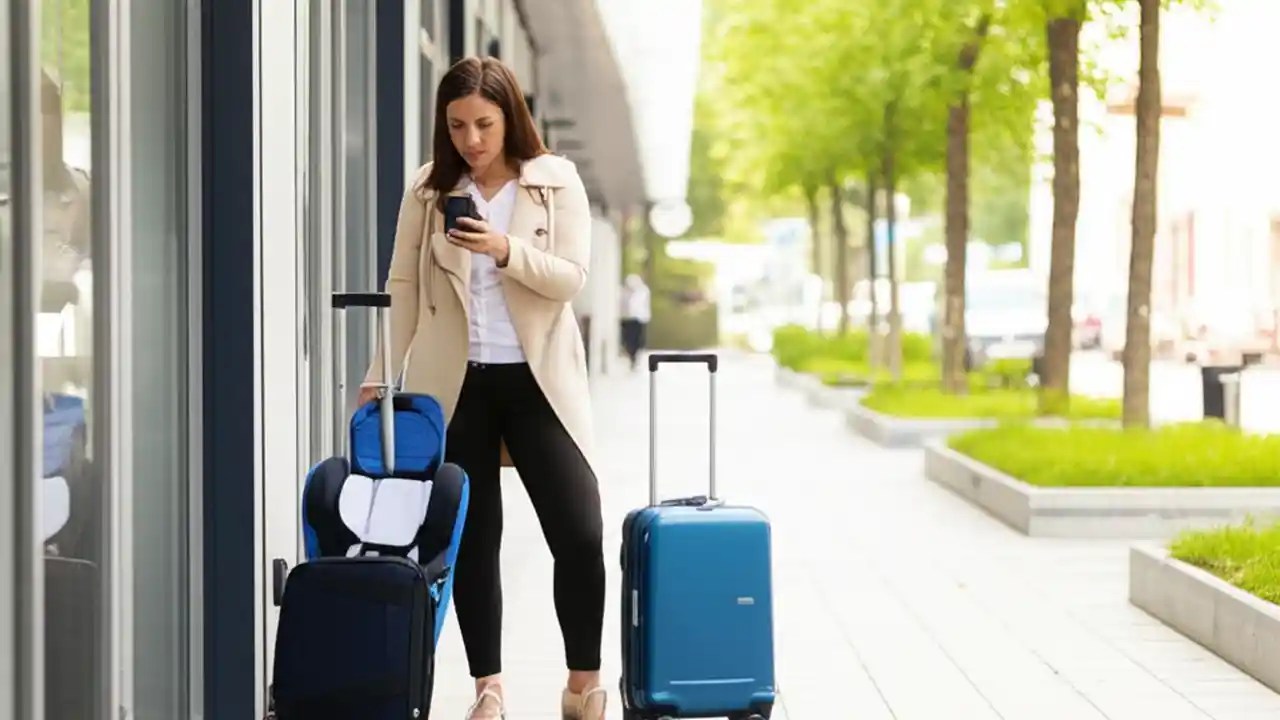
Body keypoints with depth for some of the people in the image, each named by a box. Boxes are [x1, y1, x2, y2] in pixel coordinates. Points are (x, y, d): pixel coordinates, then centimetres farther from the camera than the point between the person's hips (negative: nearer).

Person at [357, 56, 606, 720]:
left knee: (580, 534, -8)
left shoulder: (556, 182, 0)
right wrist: (380, 375, 0)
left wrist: (505, 250, -23)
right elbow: (403, 287, 5)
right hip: (455, 383, 1)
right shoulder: (429, 188, 4)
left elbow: (570, 278, -7)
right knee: (471, 538, 5)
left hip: (538, 380, -1)